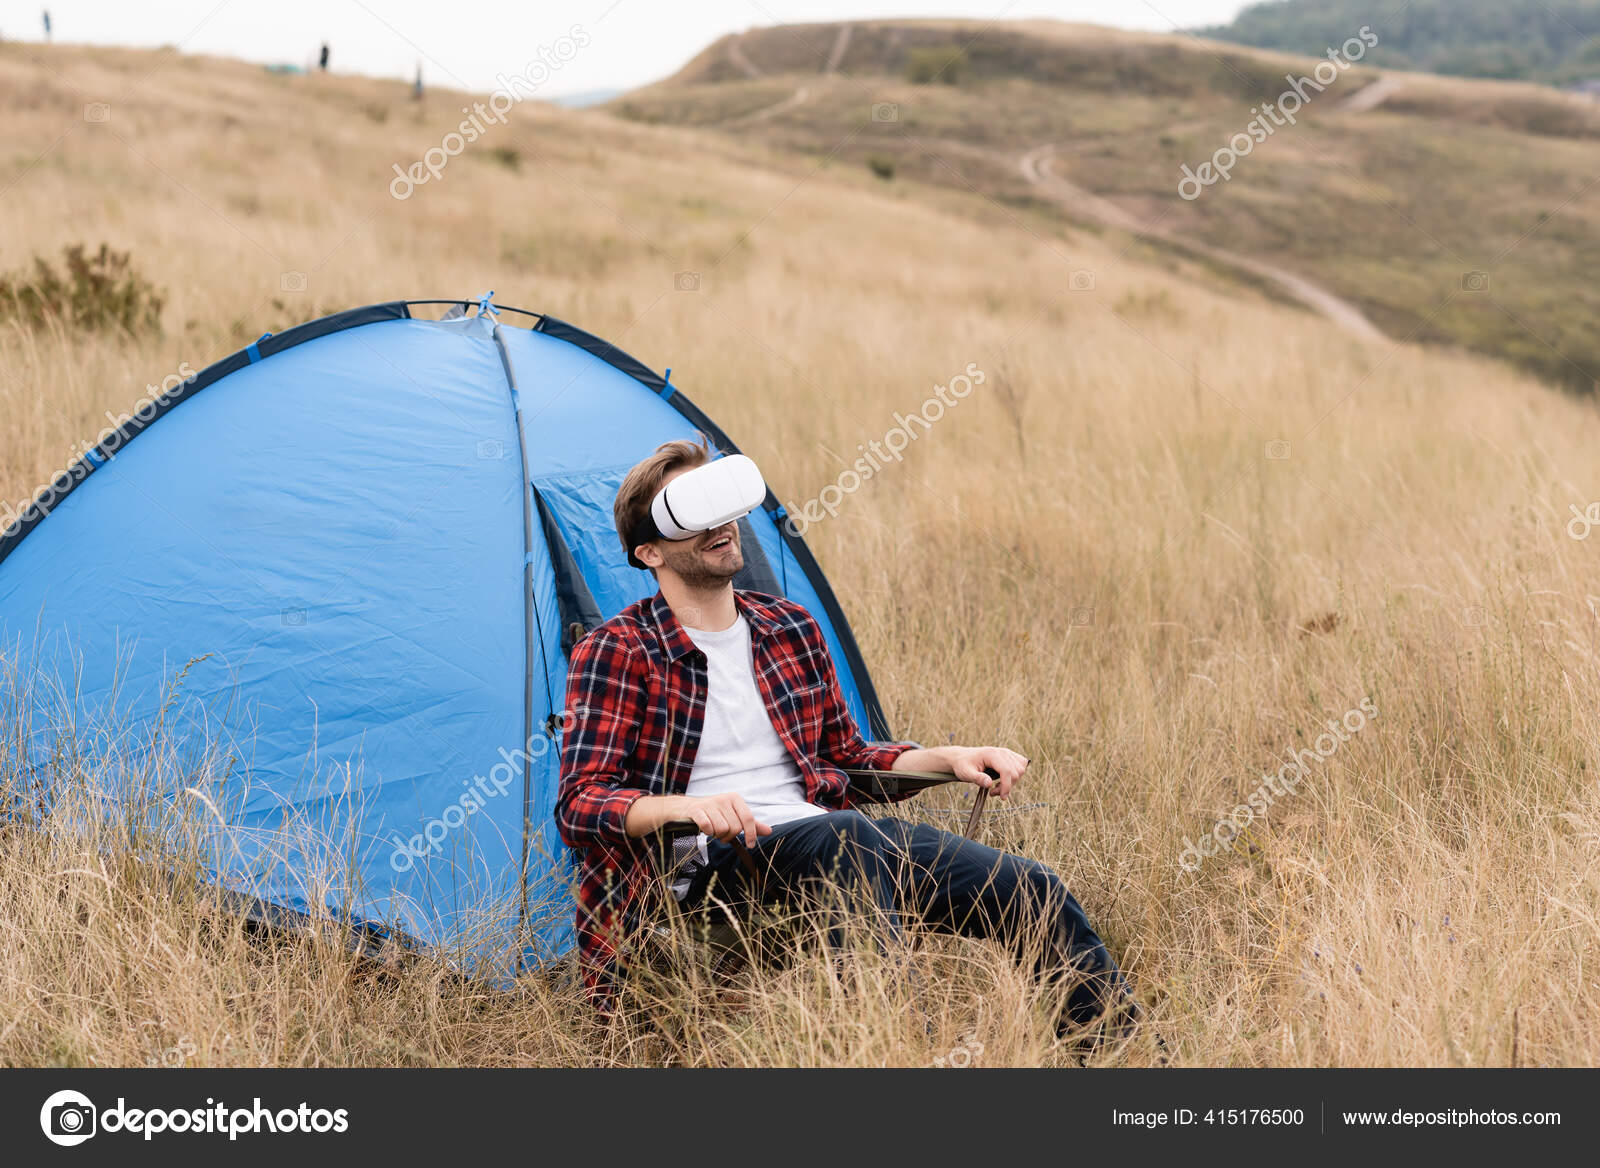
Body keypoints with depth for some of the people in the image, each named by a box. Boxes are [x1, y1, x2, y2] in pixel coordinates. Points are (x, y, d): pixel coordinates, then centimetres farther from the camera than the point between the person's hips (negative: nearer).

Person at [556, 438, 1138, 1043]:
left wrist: (950, 759, 9)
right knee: (842, 836, -40)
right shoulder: (616, 653, -1)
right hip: (713, 864, -6)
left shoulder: (792, 630, 17)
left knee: (1030, 890, -14)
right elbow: (579, 805, -9)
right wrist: (686, 806, -28)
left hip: (834, 842, 6)